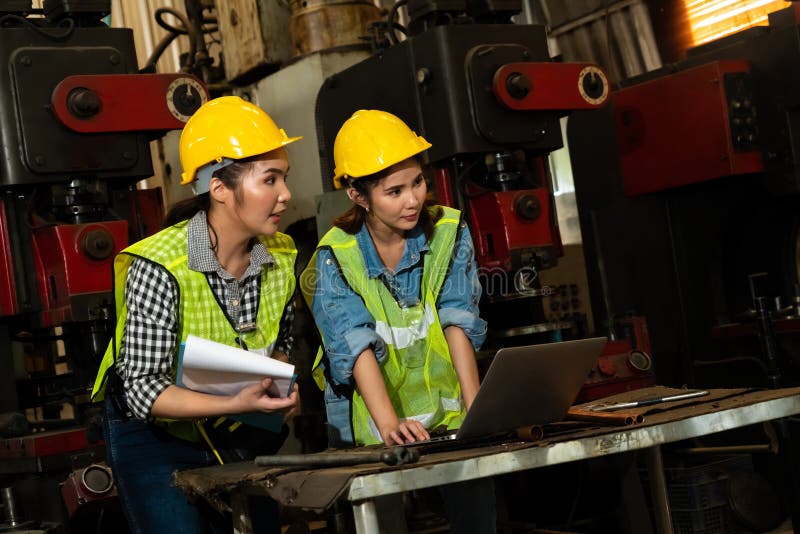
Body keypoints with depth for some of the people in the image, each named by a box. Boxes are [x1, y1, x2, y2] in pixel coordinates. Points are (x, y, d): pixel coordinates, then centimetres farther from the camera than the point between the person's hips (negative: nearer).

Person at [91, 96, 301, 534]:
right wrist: (233, 405, -41)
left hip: (240, 437, 6)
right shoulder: (158, 267, -27)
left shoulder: (281, 257, -9)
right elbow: (143, 390, -28)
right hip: (154, 435, -5)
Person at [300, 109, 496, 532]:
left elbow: (458, 324, -11)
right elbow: (358, 347, -22)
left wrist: (477, 411, -24)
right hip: (372, 428, -1)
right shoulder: (335, 258, -11)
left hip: (448, 417, 2)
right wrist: (390, 425, -36)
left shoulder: (449, 234, -4)